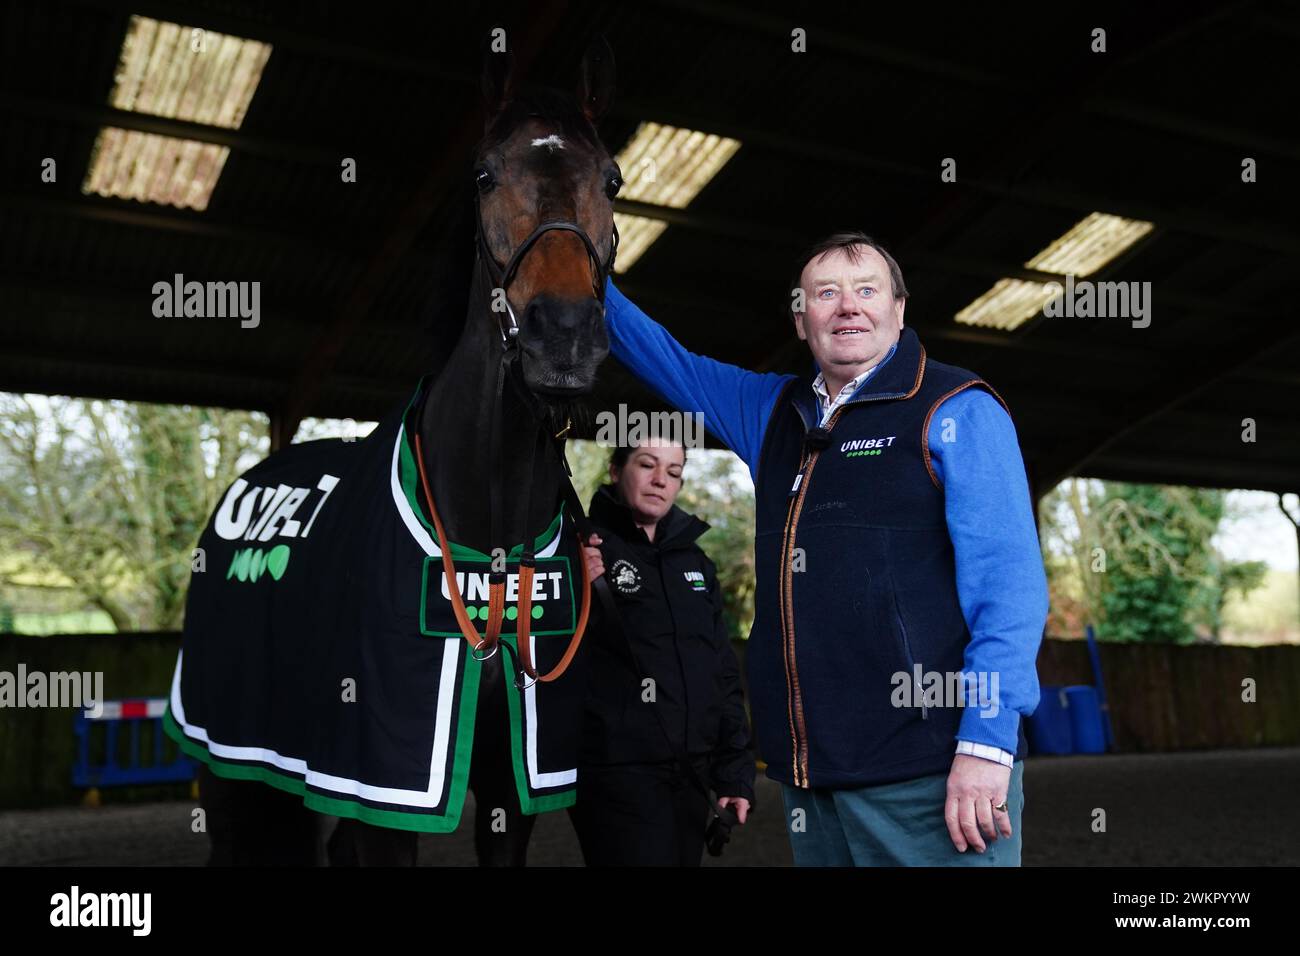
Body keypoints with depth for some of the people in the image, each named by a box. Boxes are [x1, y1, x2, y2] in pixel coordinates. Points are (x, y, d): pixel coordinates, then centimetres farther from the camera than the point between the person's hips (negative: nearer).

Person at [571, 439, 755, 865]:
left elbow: (723, 675, 15)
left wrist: (736, 774, 11)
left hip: (692, 773, 6)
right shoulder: (583, 549, -5)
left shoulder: (694, 561, 12)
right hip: (616, 772, -6)